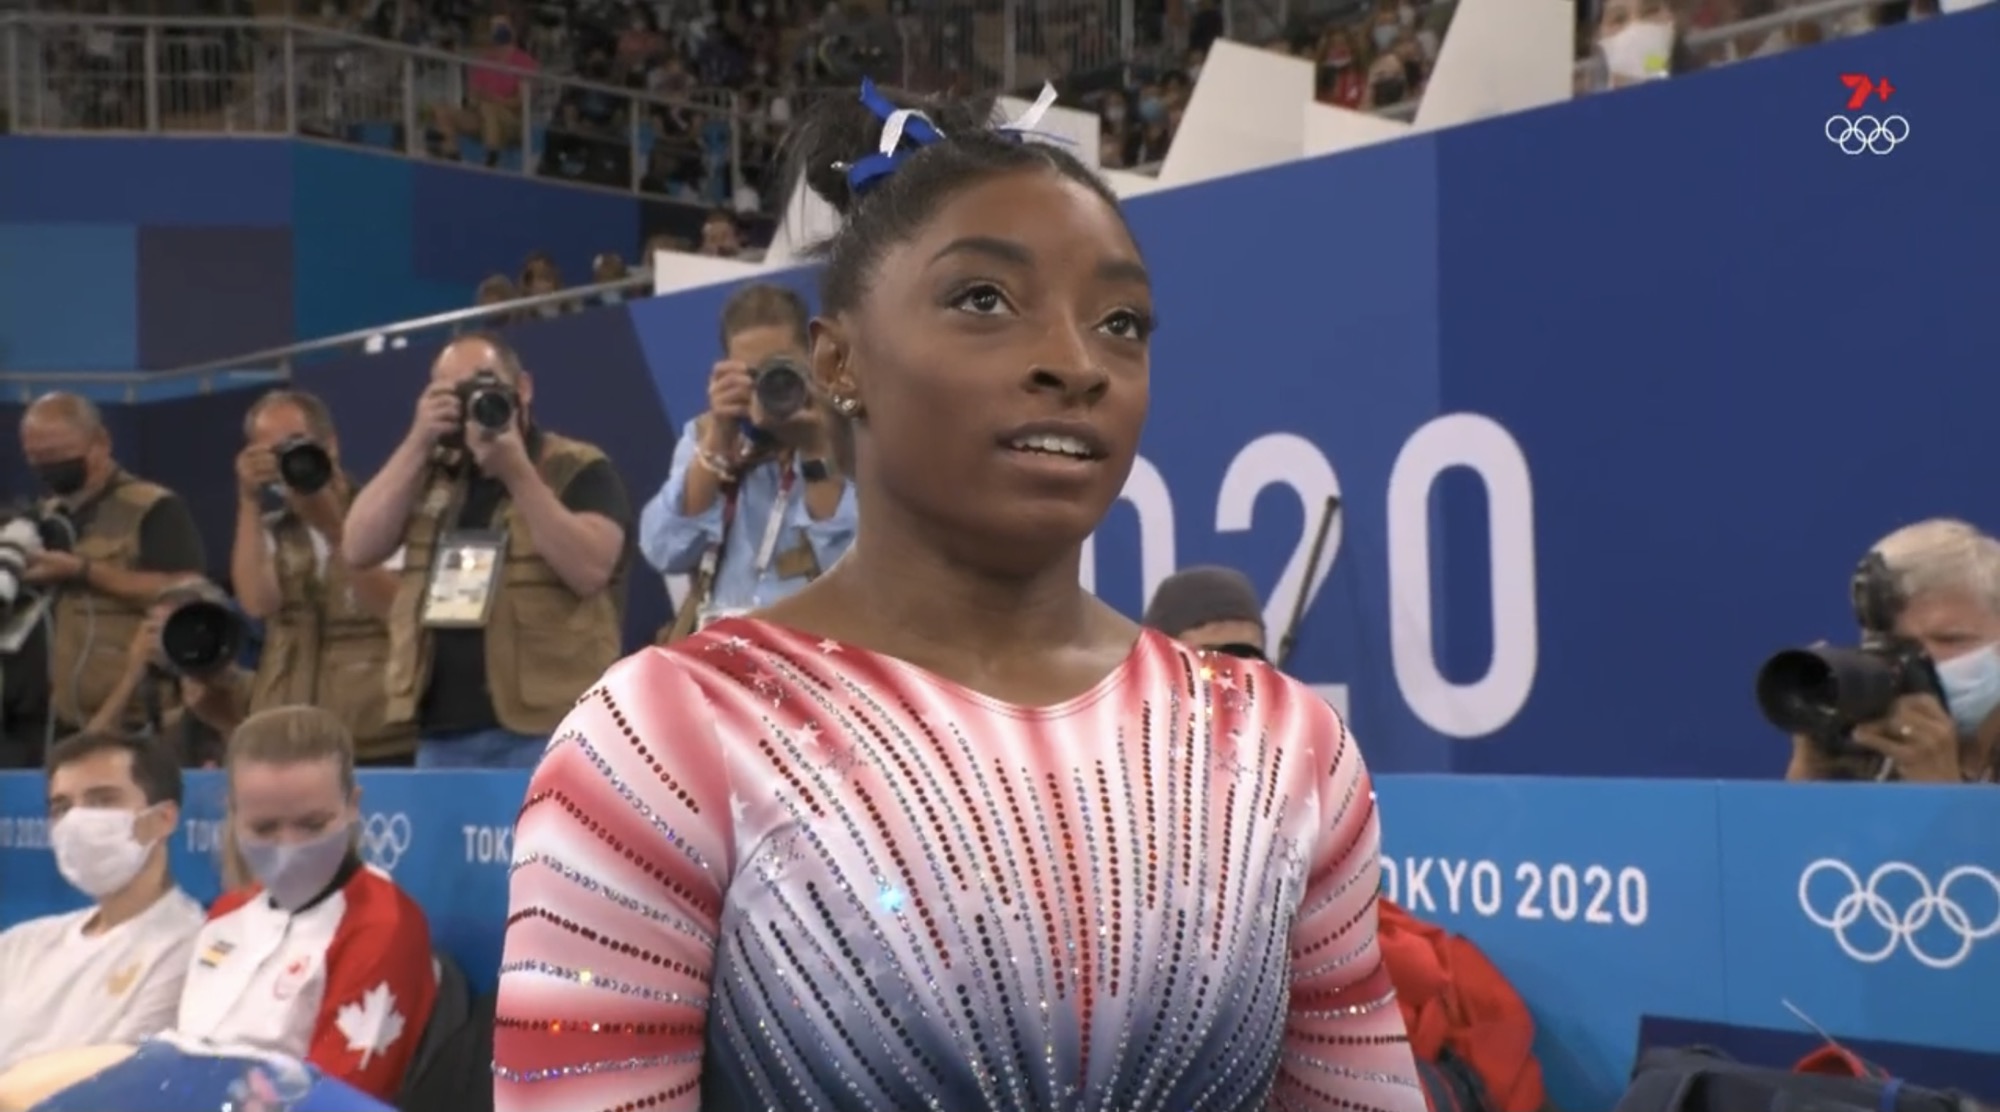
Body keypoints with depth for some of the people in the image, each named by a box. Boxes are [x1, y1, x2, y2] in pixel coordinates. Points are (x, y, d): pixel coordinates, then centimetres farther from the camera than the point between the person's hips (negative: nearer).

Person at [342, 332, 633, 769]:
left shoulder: (579, 469, -1)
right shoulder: (430, 474, 16)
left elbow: (589, 569, -16)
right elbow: (358, 549, 3)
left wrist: (517, 471, -17)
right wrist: (418, 443, -3)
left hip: (549, 731, -5)